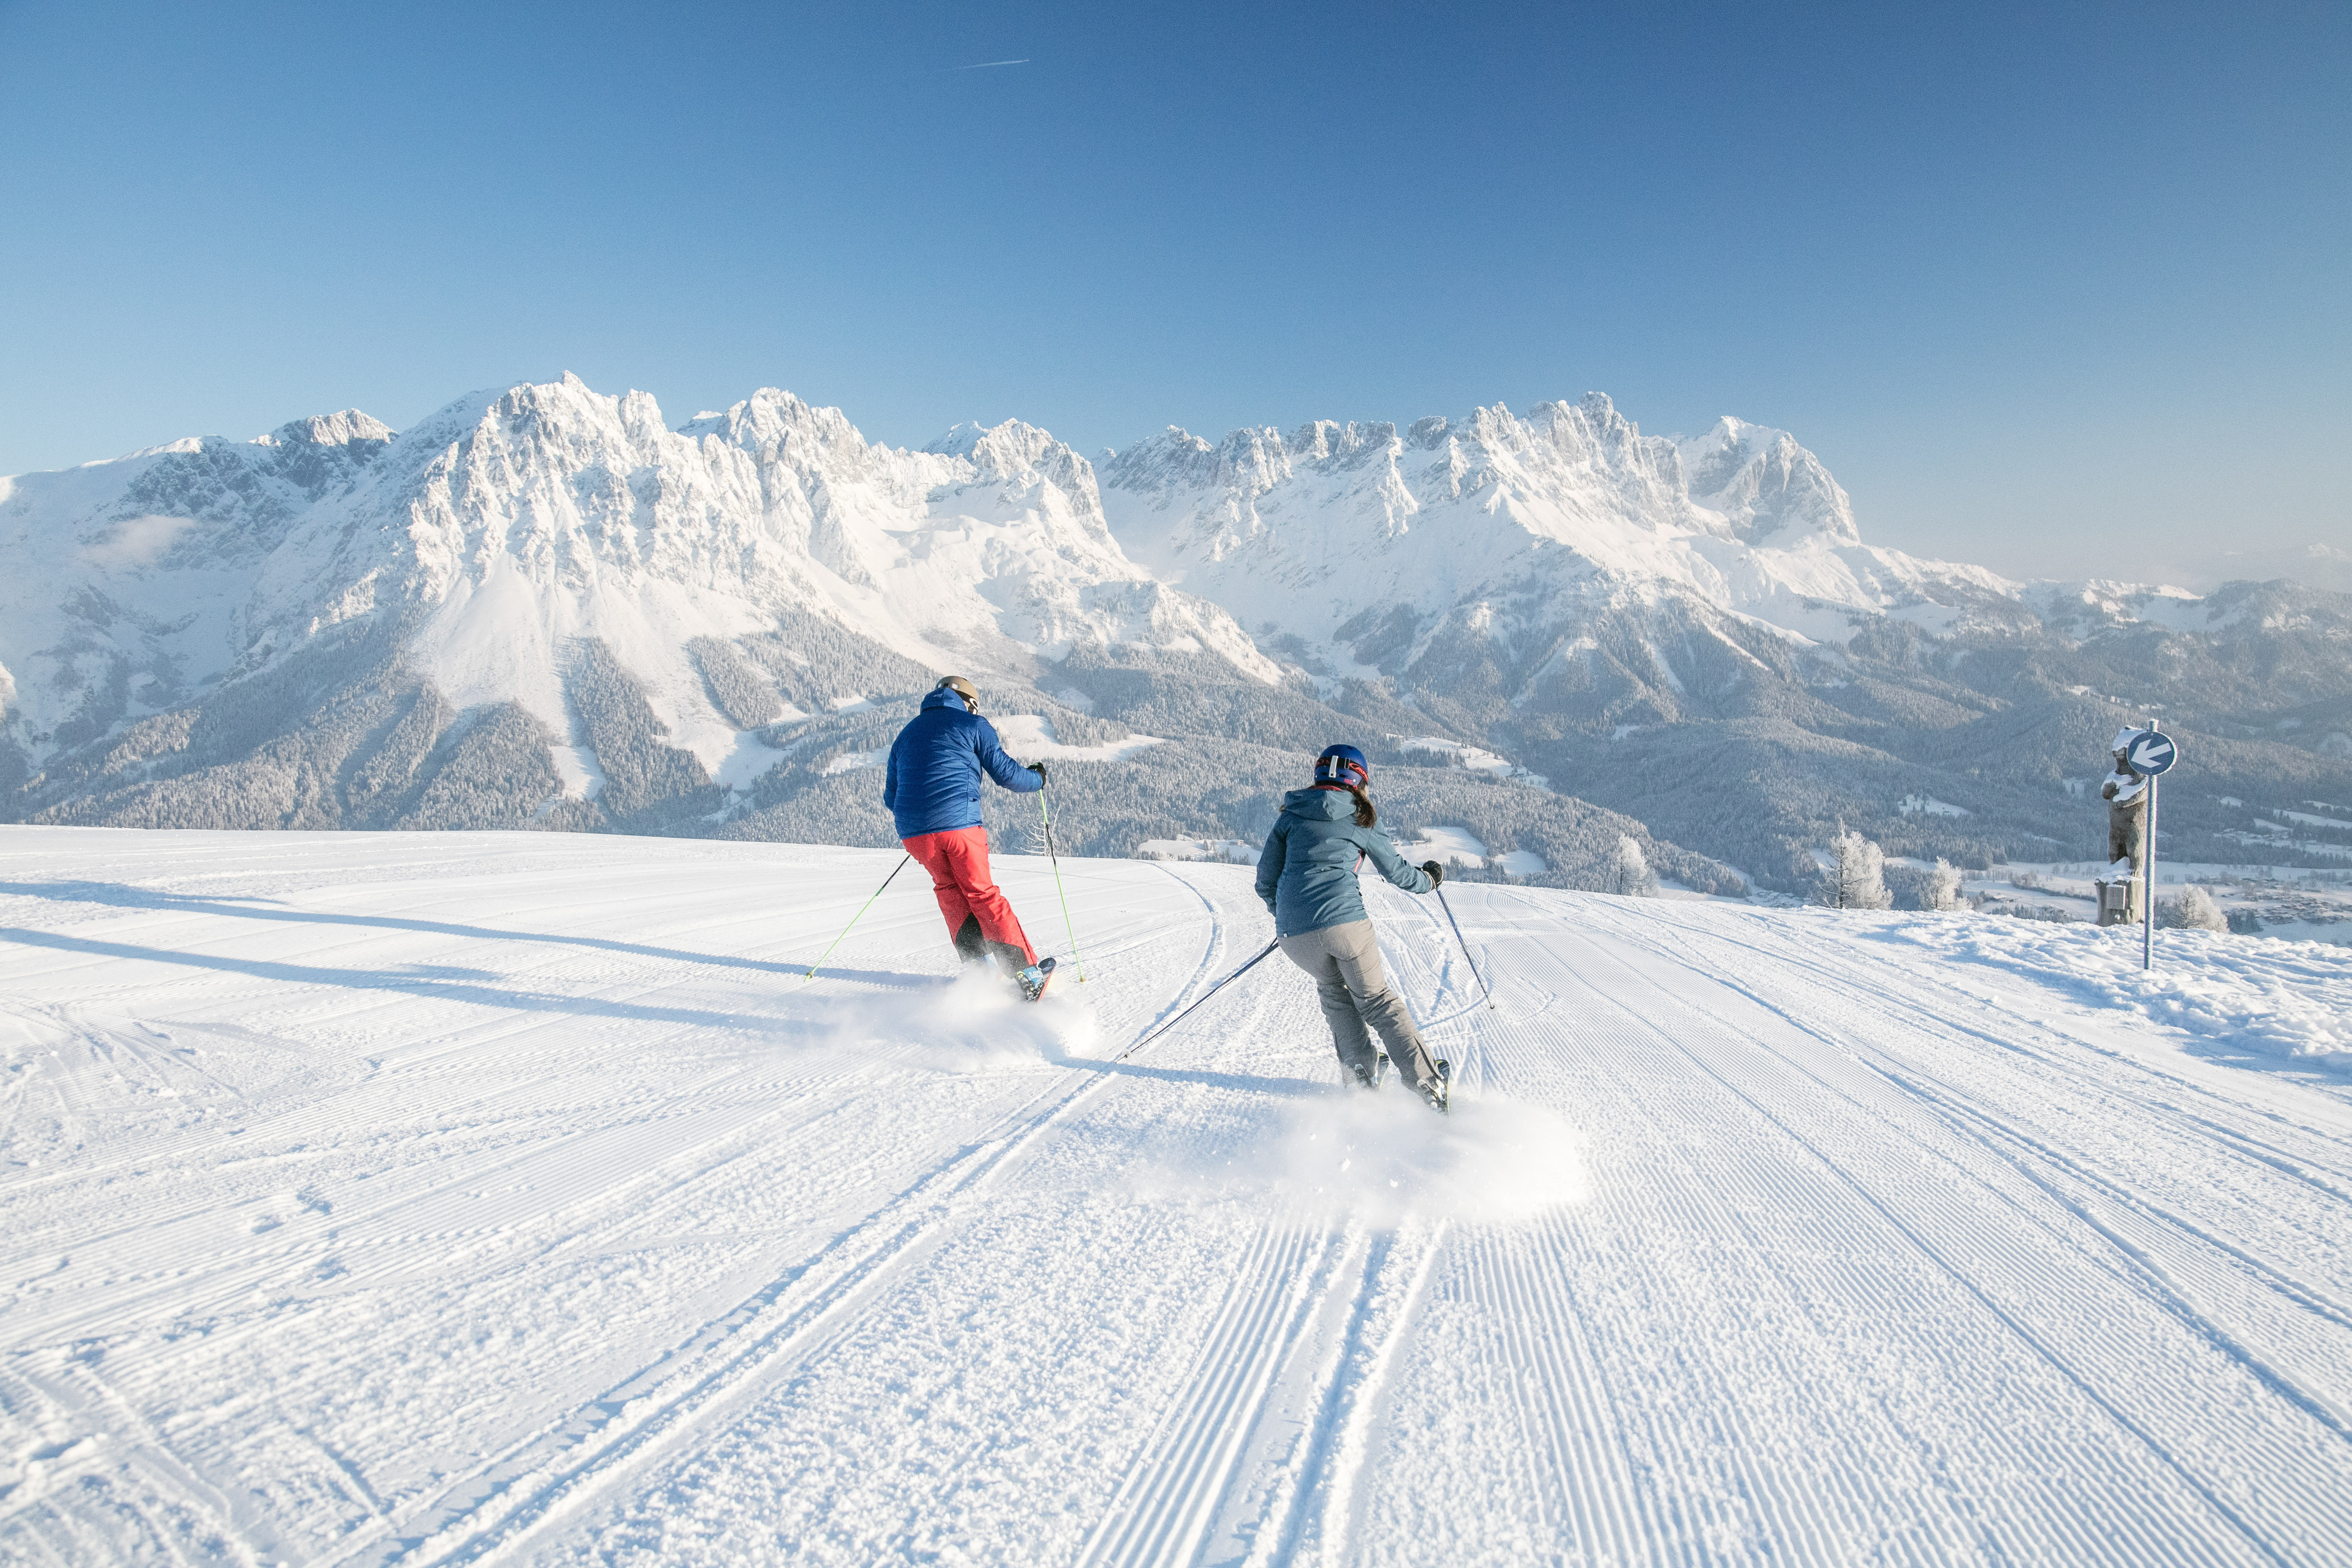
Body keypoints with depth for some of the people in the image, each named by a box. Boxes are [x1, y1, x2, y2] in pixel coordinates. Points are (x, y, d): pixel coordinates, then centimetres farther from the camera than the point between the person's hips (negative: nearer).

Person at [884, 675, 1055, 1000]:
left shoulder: (907, 733, 23)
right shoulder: (973, 725, 8)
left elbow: (891, 796, 26)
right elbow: (1007, 774, 4)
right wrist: (1037, 779, 24)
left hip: (913, 832, 4)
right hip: (959, 824, -4)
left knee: (949, 888, 23)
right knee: (982, 894, 7)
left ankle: (978, 964, 12)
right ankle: (1026, 973, 5)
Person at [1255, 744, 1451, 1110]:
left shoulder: (1290, 816, 14)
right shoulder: (1360, 821, 11)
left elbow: (1266, 880, 15)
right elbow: (1398, 873, 20)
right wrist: (1430, 878, 41)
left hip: (1294, 933, 2)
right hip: (1345, 921, -2)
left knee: (1334, 992, 28)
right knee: (1376, 1001, 13)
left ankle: (1363, 1075, 23)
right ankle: (1429, 1084, 7)